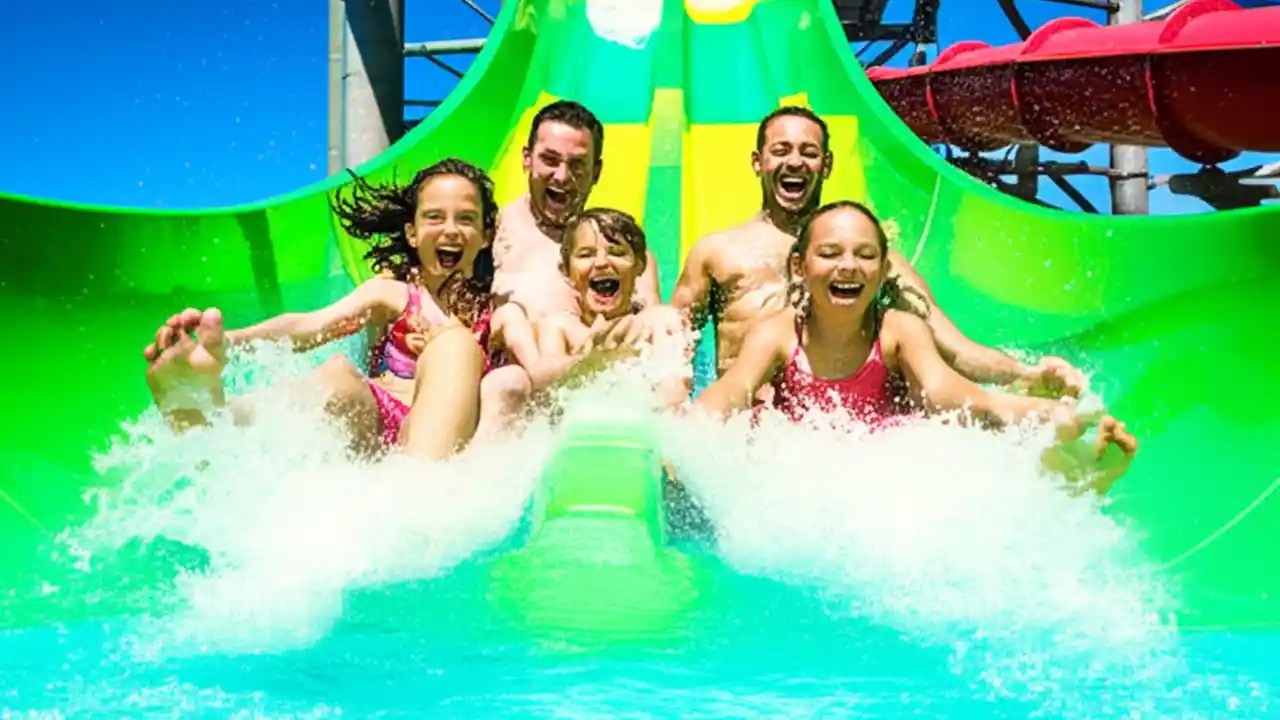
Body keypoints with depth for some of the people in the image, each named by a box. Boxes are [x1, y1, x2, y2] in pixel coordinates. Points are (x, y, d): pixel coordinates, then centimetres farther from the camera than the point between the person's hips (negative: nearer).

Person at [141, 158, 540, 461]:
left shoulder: (500, 315, 22)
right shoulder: (391, 293, 23)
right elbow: (309, 326, 3)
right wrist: (226, 340, -17)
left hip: (440, 445, -1)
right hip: (373, 428, 1)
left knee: (457, 343, -25)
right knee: (339, 377, -31)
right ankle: (198, 403, -63)